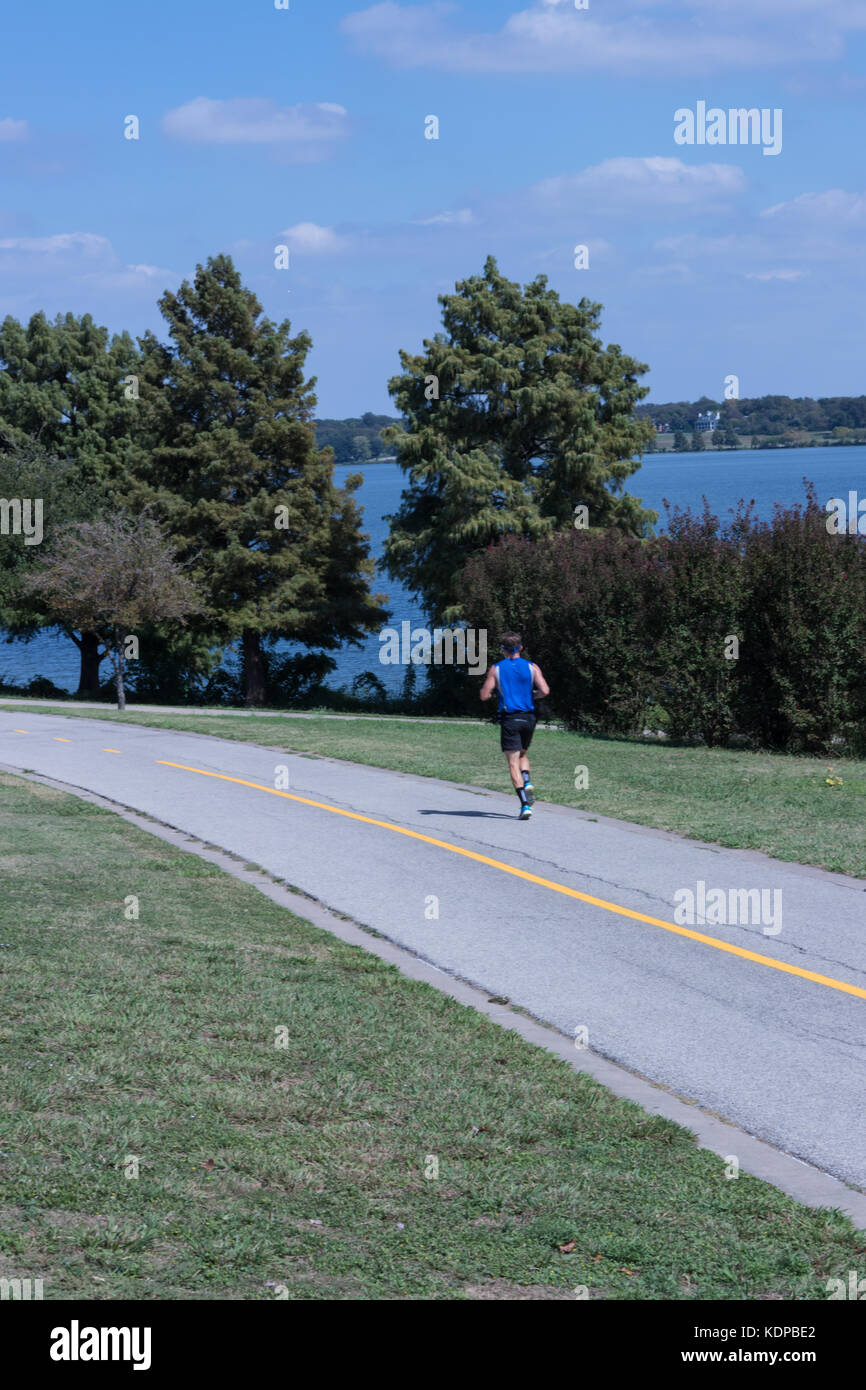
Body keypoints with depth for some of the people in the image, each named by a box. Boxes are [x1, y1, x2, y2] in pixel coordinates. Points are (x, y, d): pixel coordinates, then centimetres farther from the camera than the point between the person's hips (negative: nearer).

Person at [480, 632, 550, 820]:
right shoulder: (531, 667, 3)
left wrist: (485, 688, 21)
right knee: (522, 755, 26)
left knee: (513, 762, -3)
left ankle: (525, 804, -16)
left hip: (509, 719, -3)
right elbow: (545, 691, -7)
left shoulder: (496, 669, 0)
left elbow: (484, 695, -2)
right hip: (528, 717, 3)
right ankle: (527, 783, -3)